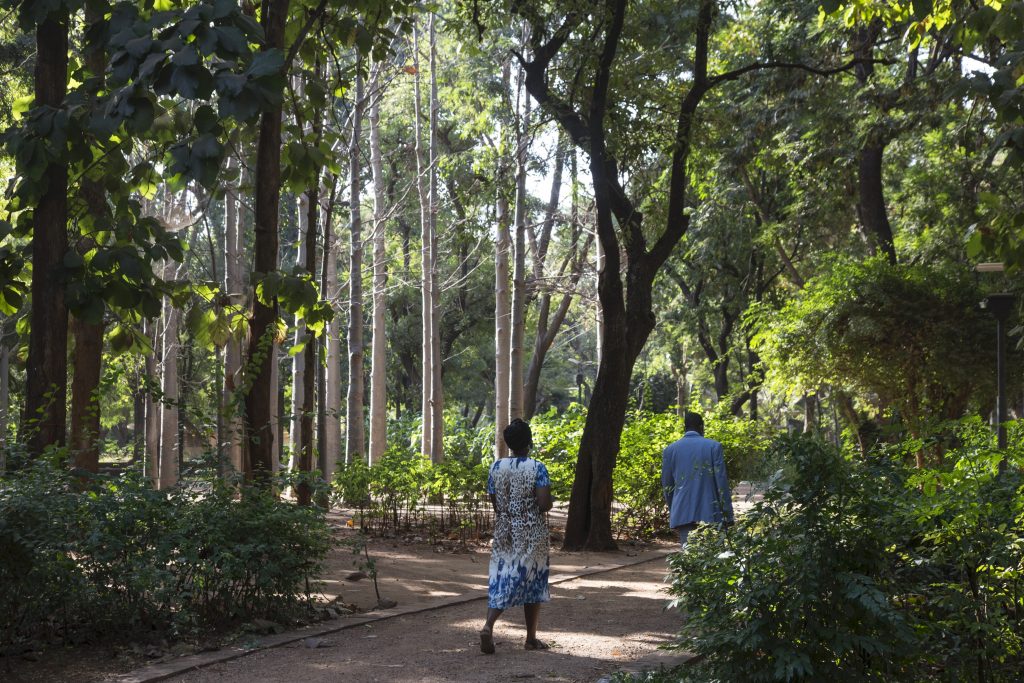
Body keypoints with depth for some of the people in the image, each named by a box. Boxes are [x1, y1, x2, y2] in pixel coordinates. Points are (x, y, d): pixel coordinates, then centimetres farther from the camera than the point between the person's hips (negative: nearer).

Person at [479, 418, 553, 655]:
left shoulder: (496, 467, 1)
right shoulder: (537, 468, -11)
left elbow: (495, 503, 5)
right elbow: (544, 504, -18)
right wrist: (550, 498, 4)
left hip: (504, 532, 3)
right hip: (531, 534, -3)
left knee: (501, 580, 6)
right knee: (532, 581, 9)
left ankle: (488, 626, -17)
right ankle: (531, 638, 16)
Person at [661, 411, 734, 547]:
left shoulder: (670, 450, 7)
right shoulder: (714, 446, 0)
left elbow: (666, 485, 10)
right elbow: (721, 481, -2)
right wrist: (728, 514, 2)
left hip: (682, 514, 2)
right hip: (710, 514, -2)